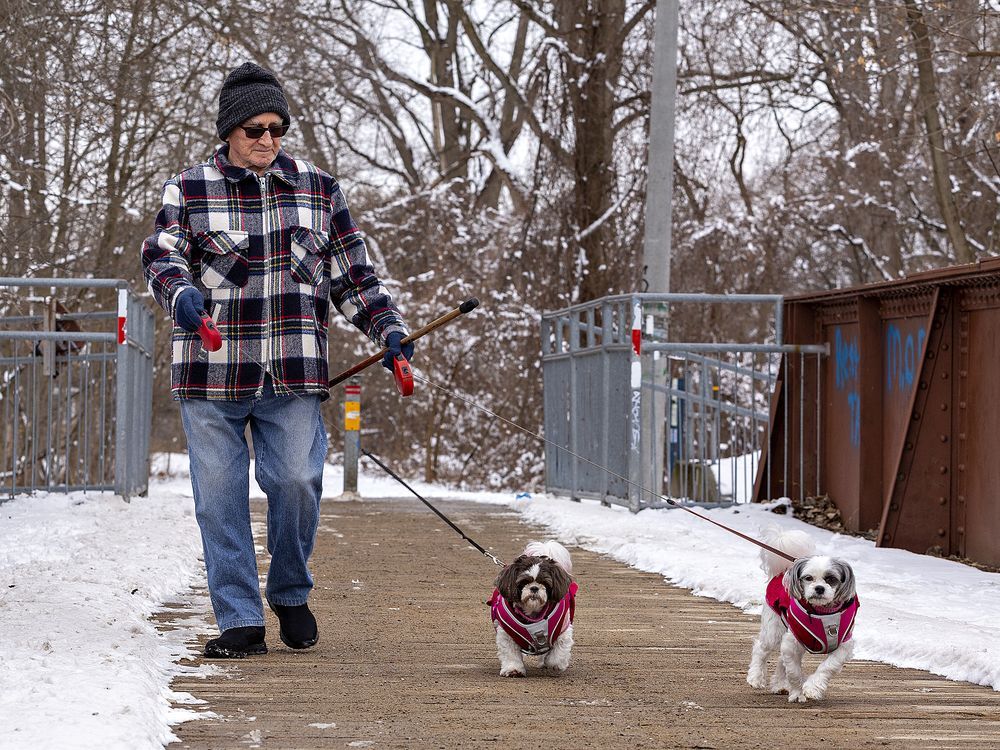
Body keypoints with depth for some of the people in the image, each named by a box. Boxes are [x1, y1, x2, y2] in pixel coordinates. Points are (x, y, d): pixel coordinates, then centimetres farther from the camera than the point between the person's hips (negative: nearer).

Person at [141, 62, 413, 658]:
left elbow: (354, 272, 16)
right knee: (220, 493, -1)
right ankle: (241, 621, 7)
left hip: (292, 372, 0)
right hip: (212, 369, 0)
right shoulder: (190, 191, 6)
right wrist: (181, 293, -26)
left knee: (297, 479, -10)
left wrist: (390, 330, 6)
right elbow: (162, 255, -5)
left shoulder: (318, 189, 12)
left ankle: (291, 595, 15)